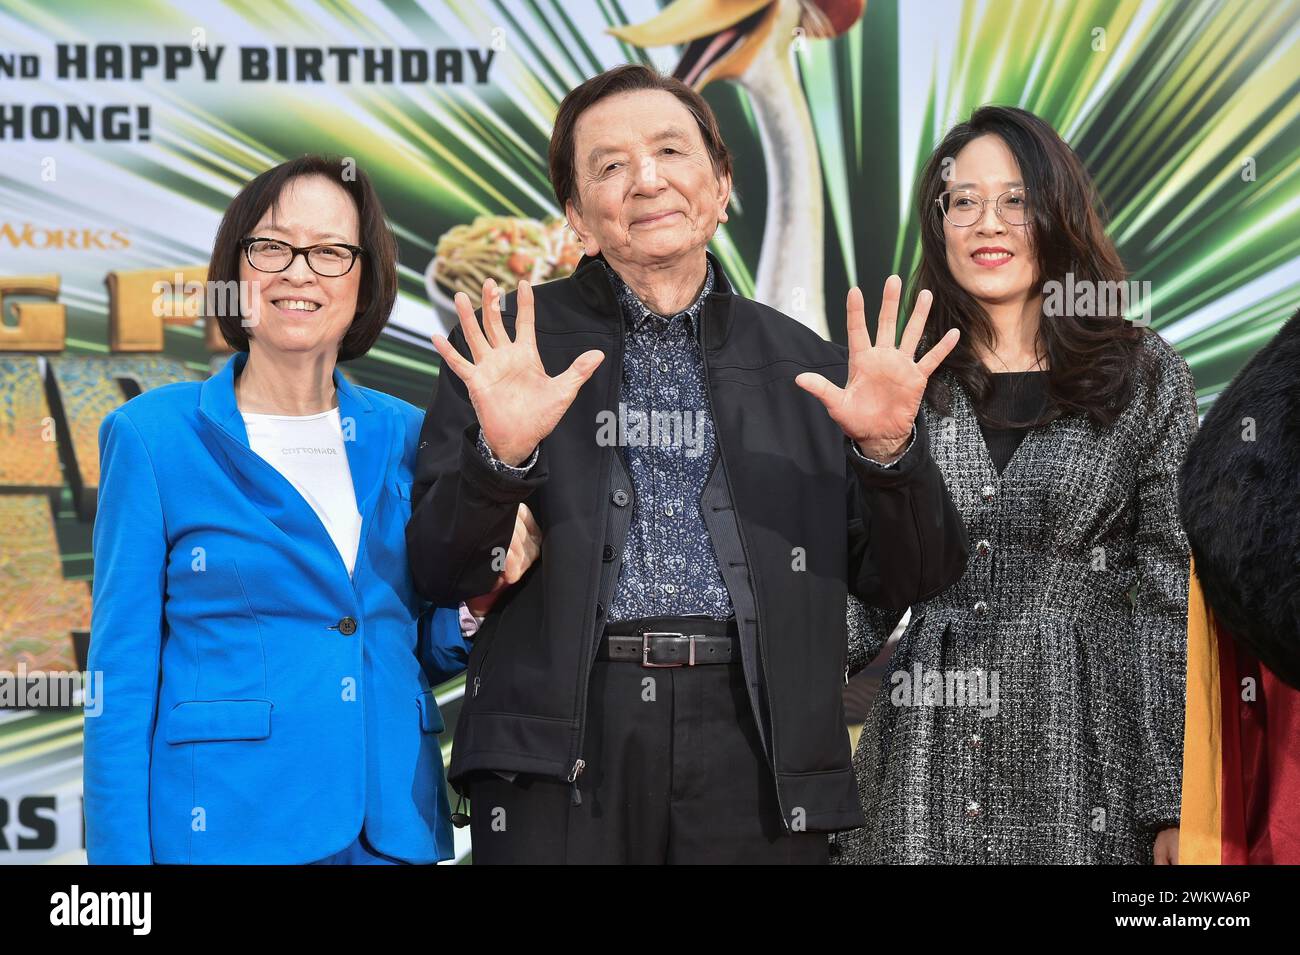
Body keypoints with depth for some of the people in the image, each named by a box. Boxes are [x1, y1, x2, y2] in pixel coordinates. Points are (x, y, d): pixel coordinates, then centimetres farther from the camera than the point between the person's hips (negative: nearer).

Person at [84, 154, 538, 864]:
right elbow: (123, 677, -4)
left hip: (393, 827, 4)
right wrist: (121, 854, -11)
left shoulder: (404, 438, 7)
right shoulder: (152, 435, -4)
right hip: (227, 828, -3)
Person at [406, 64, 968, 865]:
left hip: (755, 746, 2)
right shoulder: (511, 344, 6)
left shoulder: (804, 365, 12)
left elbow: (905, 583, 10)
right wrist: (500, 456, -16)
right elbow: (439, 573, 1)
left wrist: (888, 452, -7)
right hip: (563, 747, -1)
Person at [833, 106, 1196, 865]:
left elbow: (1175, 595, -2)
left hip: (1085, 757, -2)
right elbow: (869, 592, 10)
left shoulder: (1145, 375, 0)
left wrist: (1177, 801, -6)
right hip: (928, 763, 2)